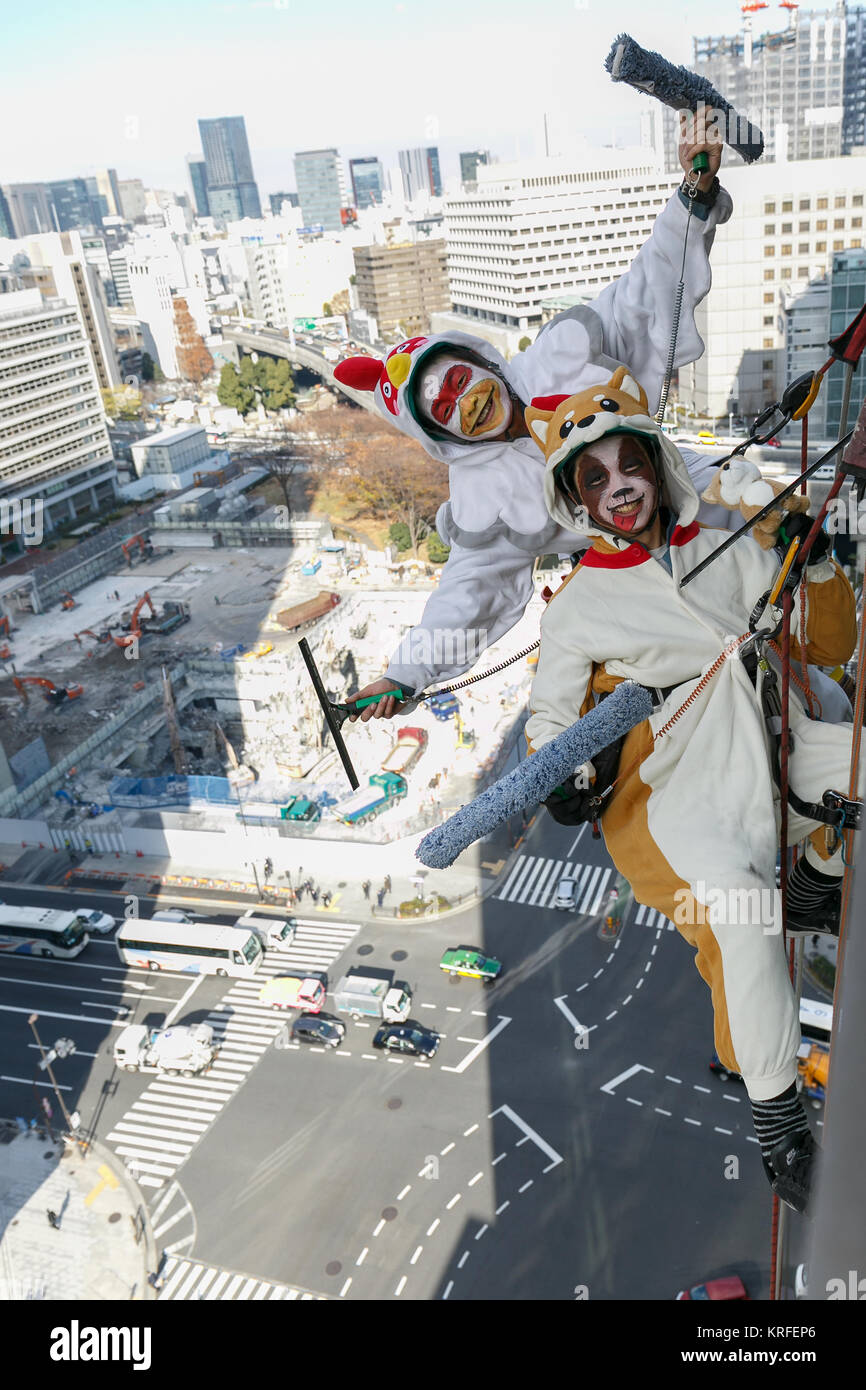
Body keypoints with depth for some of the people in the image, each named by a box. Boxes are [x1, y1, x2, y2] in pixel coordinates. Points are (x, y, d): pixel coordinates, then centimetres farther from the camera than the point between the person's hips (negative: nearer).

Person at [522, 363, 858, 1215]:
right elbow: (550, 717, 6)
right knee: (734, 901, -31)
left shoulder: (732, 553, 11)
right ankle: (773, 1113, -12)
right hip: (667, 792, -5)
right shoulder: (577, 608, 2)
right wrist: (565, 778, -15)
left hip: (768, 758, 5)